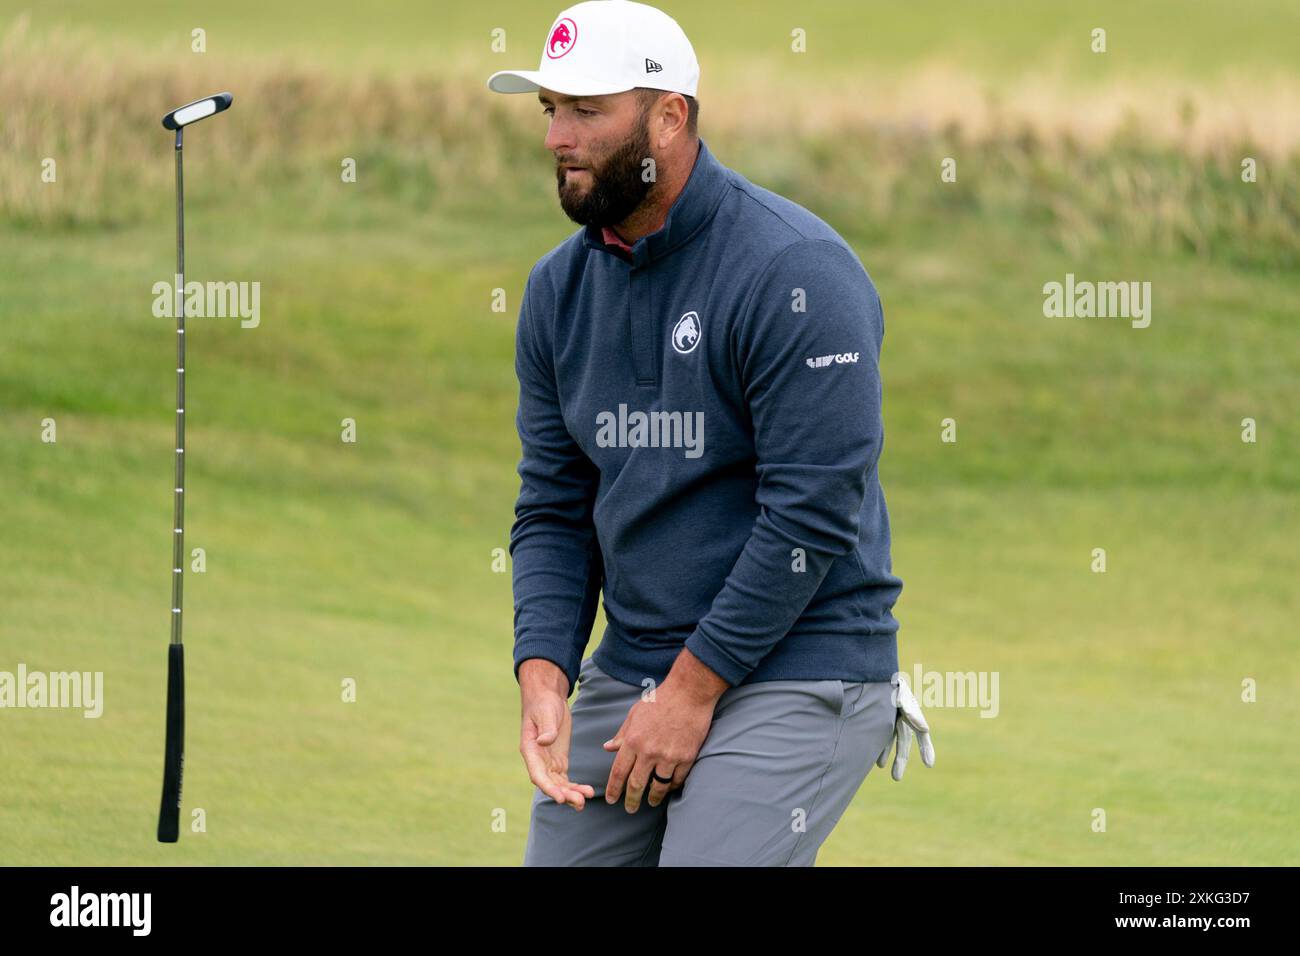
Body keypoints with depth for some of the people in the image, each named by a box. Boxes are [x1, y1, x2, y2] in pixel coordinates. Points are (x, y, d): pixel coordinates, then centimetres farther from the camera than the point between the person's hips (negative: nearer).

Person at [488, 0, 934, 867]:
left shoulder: (795, 272, -15)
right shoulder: (559, 288, 9)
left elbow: (812, 514, -19)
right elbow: (554, 512, 9)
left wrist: (693, 689, -17)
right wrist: (543, 679, -7)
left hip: (796, 678, -7)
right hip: (626, 675, 7)